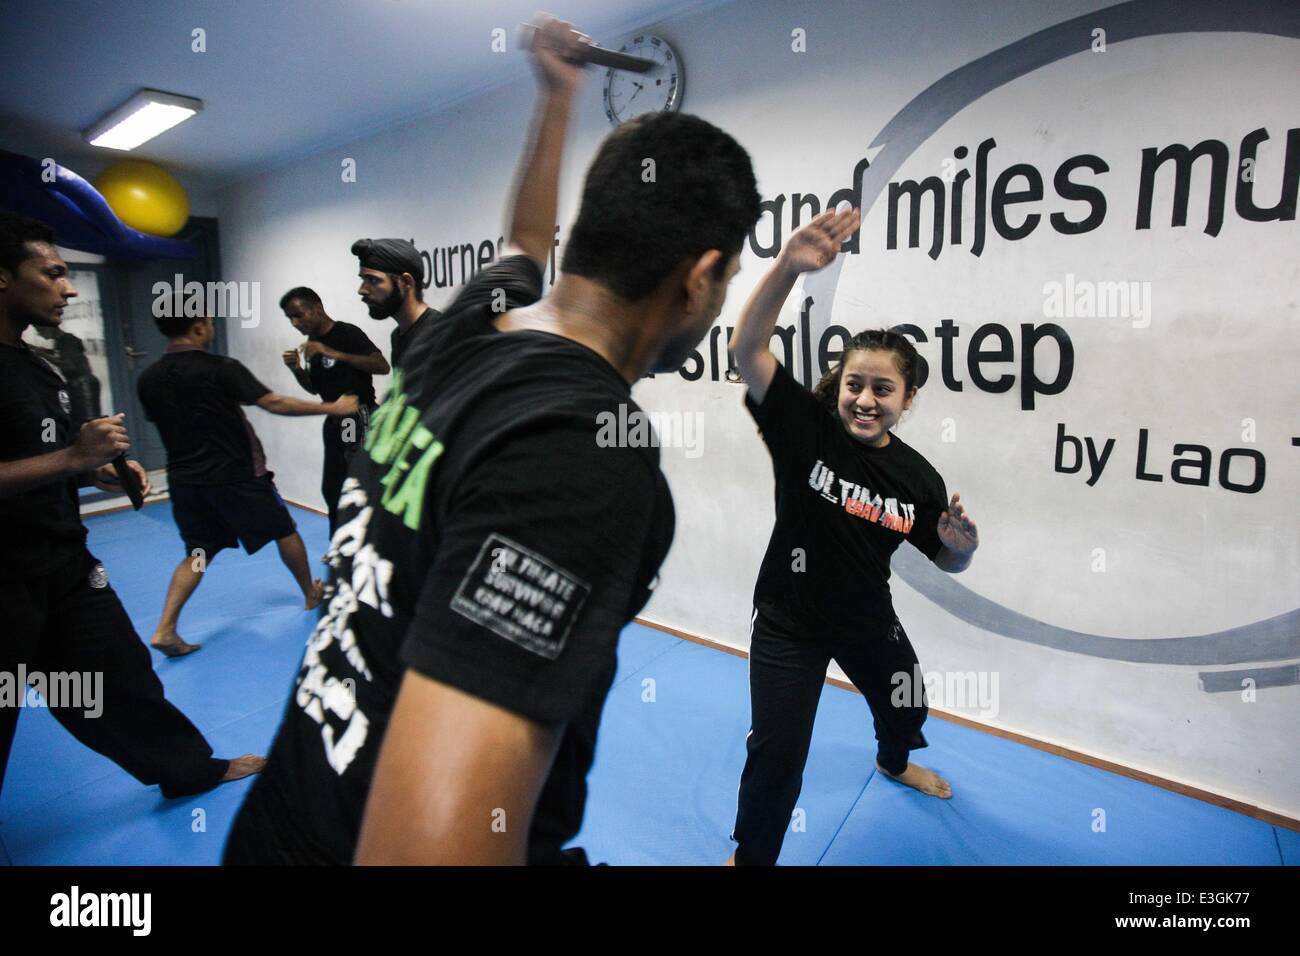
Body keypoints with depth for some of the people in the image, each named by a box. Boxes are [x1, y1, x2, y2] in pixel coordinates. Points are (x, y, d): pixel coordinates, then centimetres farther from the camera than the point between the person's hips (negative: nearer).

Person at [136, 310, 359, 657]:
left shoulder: (148, 379, 1)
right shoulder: (220, 368, -16)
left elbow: (162, 421, 14)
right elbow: (274, 403, -19)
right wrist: (333, 408, -14)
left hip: (184, 478, 6)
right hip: (233, 474, -5)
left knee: (199, 551, 16)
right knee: (284, 531, 14)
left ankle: (165, 629, 5)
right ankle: (311, 594, 29)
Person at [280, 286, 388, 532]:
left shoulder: (348, 333, -13)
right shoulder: (313, 342, 12)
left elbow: (383, 367, -27)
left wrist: (333, 353, -30)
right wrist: (297, 370, 1)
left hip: (359, 419, -9)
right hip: (335, 421, 9)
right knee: (331, 488, 16)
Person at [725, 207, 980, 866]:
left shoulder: (917, 477, -11)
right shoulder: (805, 425, -20)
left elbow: (947, 560, 3)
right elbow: (747, 349, -34)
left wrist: (963, 544, -20)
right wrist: (787, 267, -48)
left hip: (868, 621, 5)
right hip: (787, 622, -4)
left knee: (905, 710, 30)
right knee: (776, 757, -1)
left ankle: (895, 762, 68)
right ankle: (749, 854, 30)